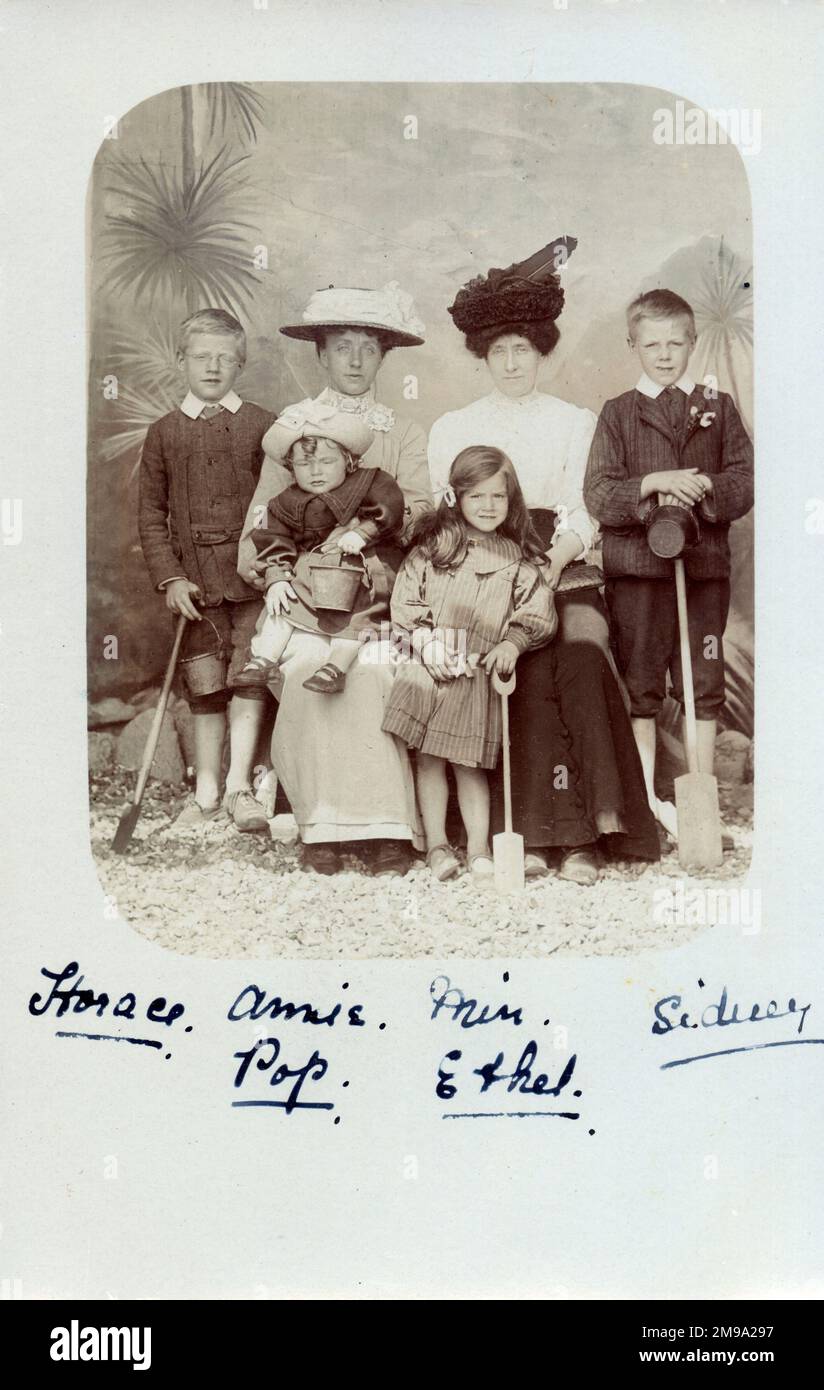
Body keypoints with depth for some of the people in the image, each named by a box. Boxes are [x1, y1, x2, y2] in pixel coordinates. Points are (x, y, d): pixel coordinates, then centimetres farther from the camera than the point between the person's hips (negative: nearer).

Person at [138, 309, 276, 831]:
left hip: (252, 573, -1)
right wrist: (170, 577, -3)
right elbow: (151, 514, 8)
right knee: (205, 684, 6)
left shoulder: (263, 426, 5)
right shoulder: (164, 433, 9)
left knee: (248, 674, -7)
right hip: (194, 579, 2)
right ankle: (207, 790, 15)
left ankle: (239, 785, 0)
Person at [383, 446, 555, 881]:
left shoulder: (517, 559, 8)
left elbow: (537, 612, 5)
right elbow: (406, 600, 2)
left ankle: (478, 847, 9)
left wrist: (512, 643, -11)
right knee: (429, 759, 1)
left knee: (470, 763, 3)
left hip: (478, 674, 0)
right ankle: (436, 844, 10)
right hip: (429, 669, 0)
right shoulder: (433, 545, 5)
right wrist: (425, 641, -10)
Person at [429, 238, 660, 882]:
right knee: (535, 670, -26)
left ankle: (581, 832, -26)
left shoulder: (575, 422, 16)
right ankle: (549, 831, -24)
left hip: (562, 570, 0)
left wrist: (554, 558, -14)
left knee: (581, 657, -28)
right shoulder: (453, 429, 17)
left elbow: (581, 513, 6)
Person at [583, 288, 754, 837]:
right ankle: (647, 797, 15)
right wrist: (653, 483, -18)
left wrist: (704, 489, -16)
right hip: (636, 565, -1)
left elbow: (747, 478, 2)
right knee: (640, 683, 4)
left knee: (705, 680, 5)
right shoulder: (619, 414, 6)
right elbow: (598, 494, -4)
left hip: (705, 563, 1)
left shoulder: (719, 408, 11)